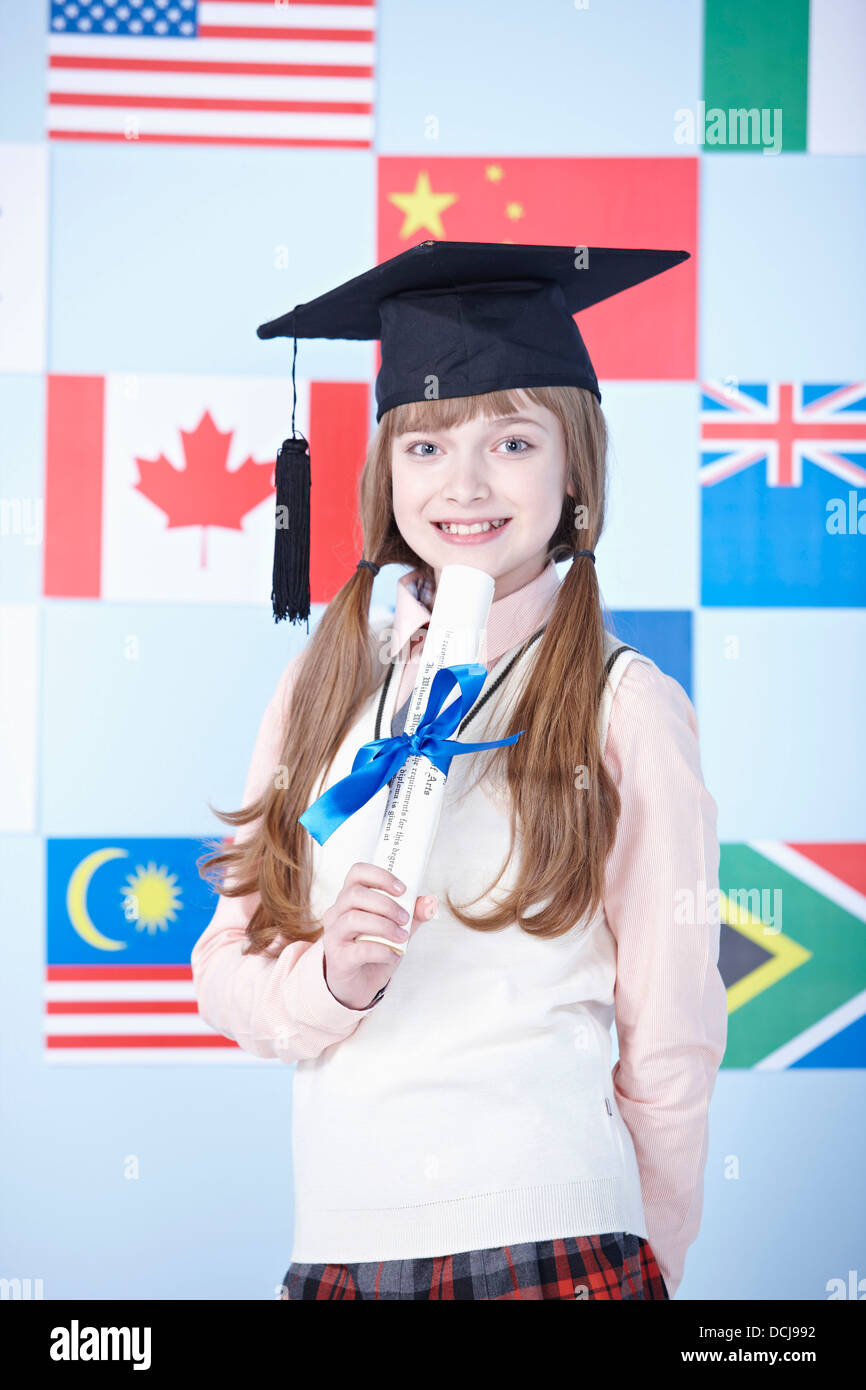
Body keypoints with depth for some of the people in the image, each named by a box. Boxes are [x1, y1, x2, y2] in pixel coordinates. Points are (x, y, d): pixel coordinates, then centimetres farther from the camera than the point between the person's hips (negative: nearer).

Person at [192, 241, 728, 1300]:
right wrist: (331, 980, -13)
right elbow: (227, 974, 6)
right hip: (335, 1241, 4)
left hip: (546, 1240, -3)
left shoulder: (625, 709, -5)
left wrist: (632, 1257, 7)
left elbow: (671, 1041, 0)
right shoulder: (329, 678, 5)